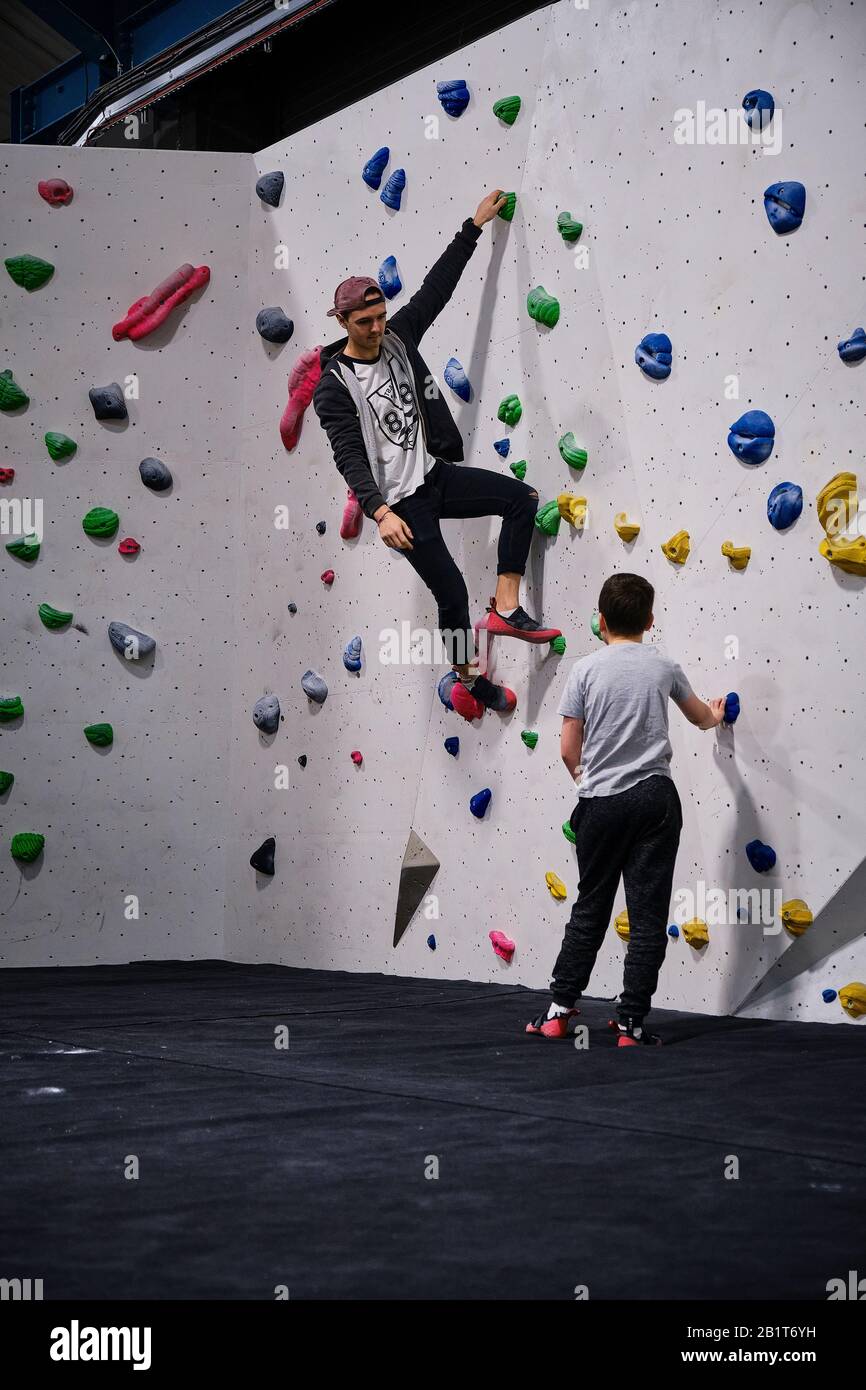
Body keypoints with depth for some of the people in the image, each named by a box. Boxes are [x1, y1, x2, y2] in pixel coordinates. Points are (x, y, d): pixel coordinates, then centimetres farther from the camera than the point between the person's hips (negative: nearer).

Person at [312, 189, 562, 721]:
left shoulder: (398, 337, 2)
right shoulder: (334, 386, -17)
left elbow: (436, 288, 7)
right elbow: (349, 455, -23)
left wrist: (474, 226, 7)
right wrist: (380, 511, -35)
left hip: (433, 472, 7)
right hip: (399, 500, -7)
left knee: (522, 497, -5)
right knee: (451, 590, -3)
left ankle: (505, 608, -4)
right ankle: (468, 679, 20)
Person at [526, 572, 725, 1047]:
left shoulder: (585, 669, -1)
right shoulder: (663, 666, 5)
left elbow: (568, 749, 0)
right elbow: (701, 717, 25)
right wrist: (716, 715, 49)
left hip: (600, 803, 0)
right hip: (654, 798, 0)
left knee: (589, 909, 13)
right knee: (648, 915, 3)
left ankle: (559, 1011, 14)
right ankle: (631, 1023, 1)